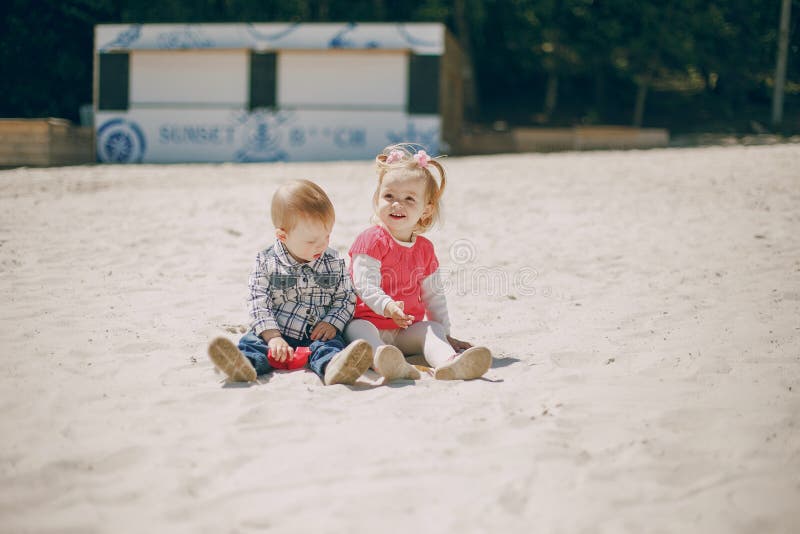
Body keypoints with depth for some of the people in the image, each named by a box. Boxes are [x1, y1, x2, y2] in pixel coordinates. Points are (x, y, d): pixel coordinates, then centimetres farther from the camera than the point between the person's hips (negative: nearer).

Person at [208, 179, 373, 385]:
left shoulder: (334, 264, 6)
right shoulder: (266, 263, -2)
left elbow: (346, 299, 11)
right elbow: (259, 304, -7)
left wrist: (331, 322, -9)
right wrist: (273, 337, -20)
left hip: (317, 335, 0)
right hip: (277, 332, 0)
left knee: (329, 345, -31)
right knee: (251, 342, -27)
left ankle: (332, 367, -65)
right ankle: (245, 364, -59)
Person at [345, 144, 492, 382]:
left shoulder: (425, 249, 13)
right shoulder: (371, 241, -5)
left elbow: (434, 295, 19)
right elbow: (365, 285, -17)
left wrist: (445, 333, 15)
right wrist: (387, 306, -36)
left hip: (408, 330, 5)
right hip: (370, 320, -4)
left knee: (433, 330, -23)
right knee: (359, 329, -36)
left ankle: (449, 363, -58)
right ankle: (384, 360, -70)